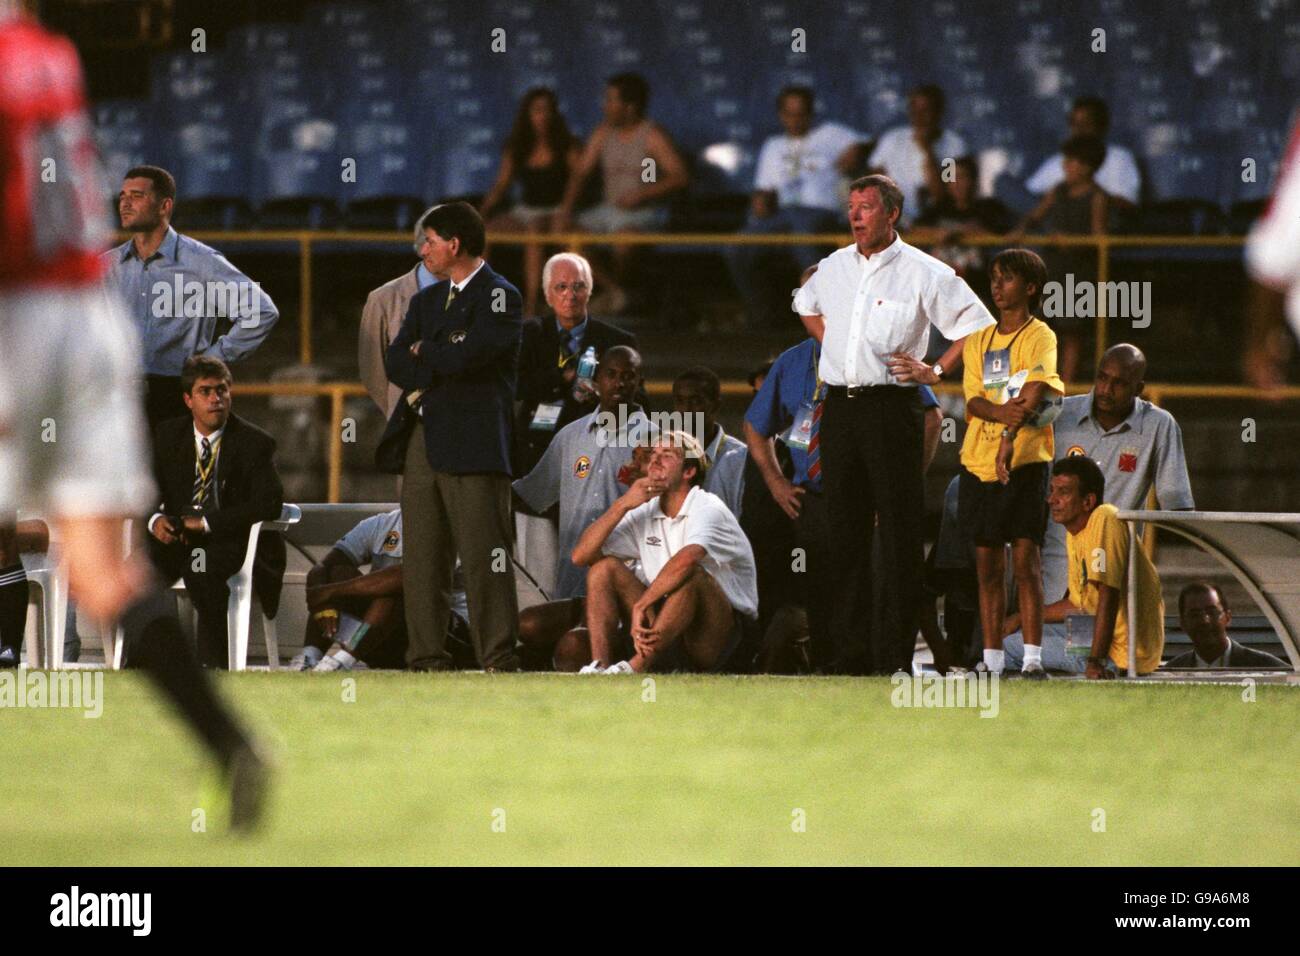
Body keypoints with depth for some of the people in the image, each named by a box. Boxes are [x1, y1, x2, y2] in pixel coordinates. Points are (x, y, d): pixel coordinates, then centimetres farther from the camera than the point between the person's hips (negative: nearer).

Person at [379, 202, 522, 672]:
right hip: (421, 440, 7)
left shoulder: (500, 297, -1)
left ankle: (498, 658, -11)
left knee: (483, 554, -10)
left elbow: (466, 355, -15)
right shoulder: (427, 299, 22)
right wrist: (443, 361, -7)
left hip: (471, 443, -7)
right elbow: (395, 364, 11)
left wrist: (423, 352, 3)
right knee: (421, 559, 3)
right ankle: (426, 658, 5)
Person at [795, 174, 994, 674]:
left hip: (892, 405, -5)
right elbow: (805, 304, 34)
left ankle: (895, 653, -6)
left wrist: (936, 370, -5)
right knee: (844, 531, 6)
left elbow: (976, 322, 1)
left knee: (898, 534, -7)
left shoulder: (924, 273, -3)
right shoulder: (835, 267, 13)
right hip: (840, 408, 5)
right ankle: (850, 649, 10)